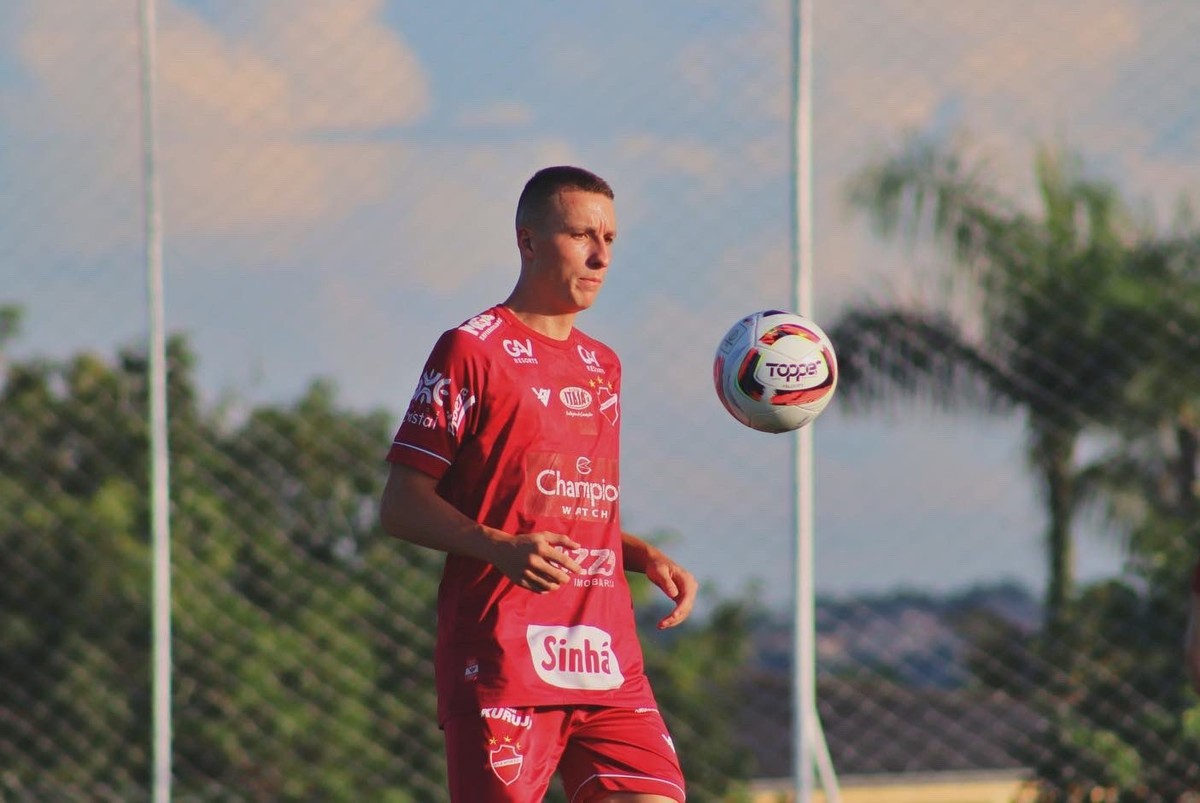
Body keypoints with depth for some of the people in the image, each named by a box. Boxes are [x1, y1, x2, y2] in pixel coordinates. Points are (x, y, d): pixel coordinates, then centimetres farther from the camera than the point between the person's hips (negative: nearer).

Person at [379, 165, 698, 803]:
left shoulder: (602, 365, 21)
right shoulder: (471, 350, -2)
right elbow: (400, 506, -6)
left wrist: (649, 559, 10)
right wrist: (500, 548, -22)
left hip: (607, 661, 6)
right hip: (501, 660, -6)